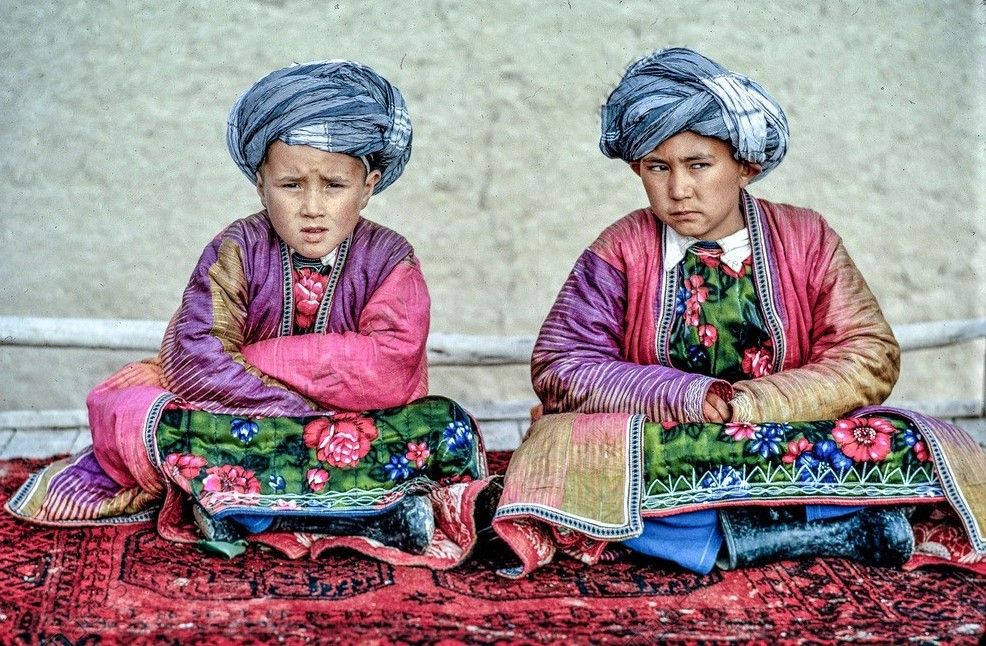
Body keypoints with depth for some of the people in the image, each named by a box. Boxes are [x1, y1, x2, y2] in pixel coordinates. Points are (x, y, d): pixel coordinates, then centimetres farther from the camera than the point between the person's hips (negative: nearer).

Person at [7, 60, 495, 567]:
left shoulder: (388, 258, -5)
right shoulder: (239, 250, -4)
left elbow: (393, 367, -20)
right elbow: (194, 357, -16)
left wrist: (260, 359, -21)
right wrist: (302, 417, -26)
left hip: (359, 428, -1)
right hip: (244, 424, 1)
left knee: (449, 428, -26)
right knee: (119, 405, -23)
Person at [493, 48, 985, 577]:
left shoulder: (806, 239, 5)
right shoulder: (620, 252, 2)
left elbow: (870, 356, -3)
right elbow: (560, 366, -5)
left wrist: (745, 402, -16)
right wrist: (688, 396, -18)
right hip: (654, 443, 1)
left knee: (900, 444, -26)